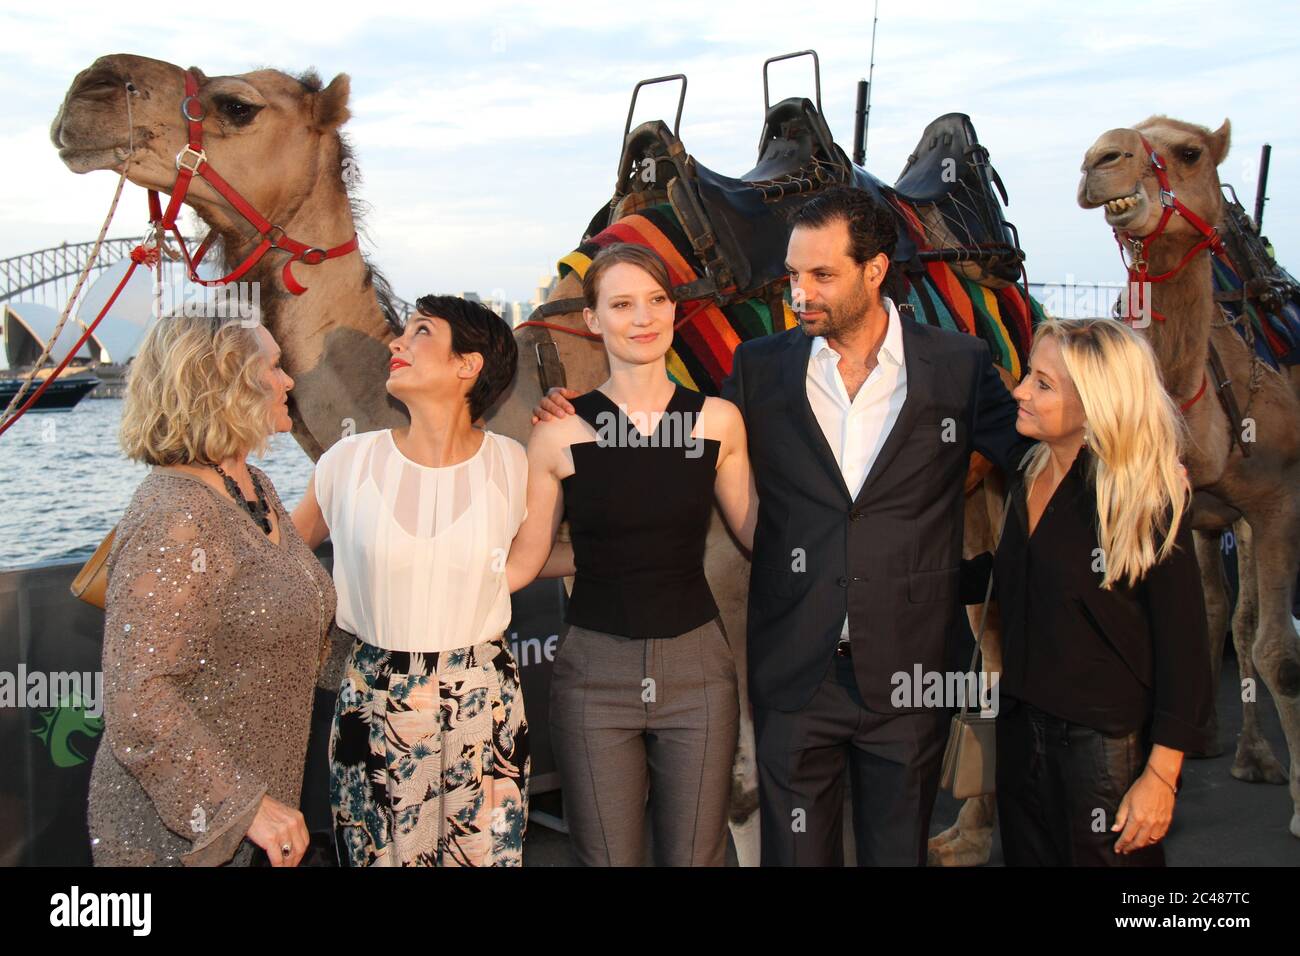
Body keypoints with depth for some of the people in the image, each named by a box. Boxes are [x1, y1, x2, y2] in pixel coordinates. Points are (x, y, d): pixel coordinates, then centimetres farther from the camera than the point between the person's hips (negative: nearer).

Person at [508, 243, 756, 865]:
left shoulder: (718, 422, 0)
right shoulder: (560, 434, -6)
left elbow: (759, 532, 8)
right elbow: (522, 560, 0)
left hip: (697, 666, 2)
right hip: (595, 669, -1)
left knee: (695, 857, 12)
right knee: (606, 858, 10)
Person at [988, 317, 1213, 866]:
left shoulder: (1150, 500, -15)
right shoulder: (1026, 483, 4)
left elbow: (1182, 649, -14)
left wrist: (1161, 775, -15)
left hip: (1107, 745, -6)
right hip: (1021, 732, 6)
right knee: (1027, 855, 17)